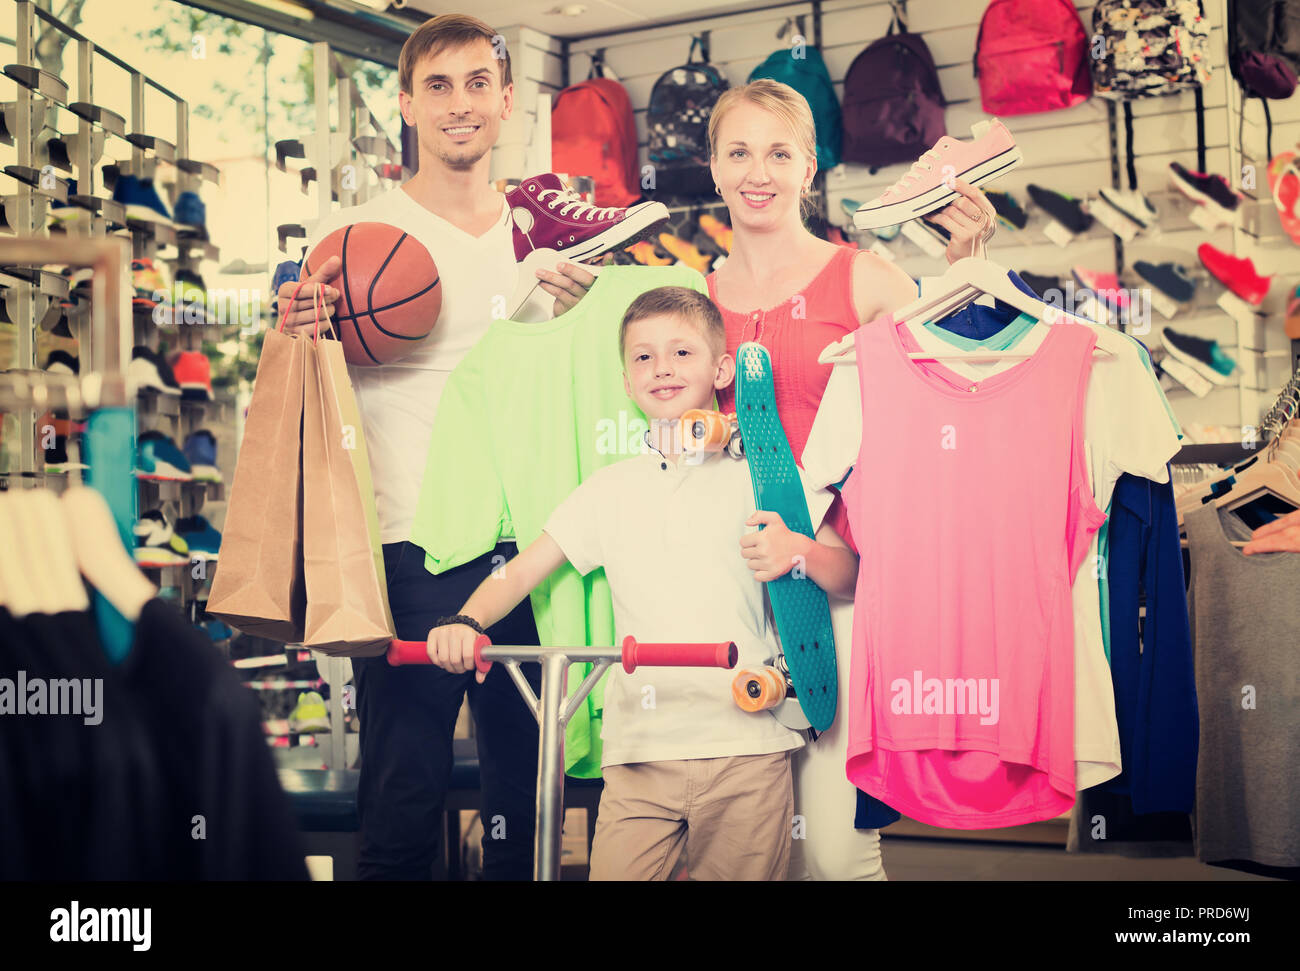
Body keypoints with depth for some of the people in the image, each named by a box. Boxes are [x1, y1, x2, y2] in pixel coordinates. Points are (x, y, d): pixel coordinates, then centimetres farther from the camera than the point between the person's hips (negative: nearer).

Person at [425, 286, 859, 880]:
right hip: (639, 750, 2)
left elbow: (849, 576, 6)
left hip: (747, 746, -1)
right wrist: (468, 621, -7)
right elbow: (523, 570, 12)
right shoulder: (610, 490, 14)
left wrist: (798, 552, -15)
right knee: (614, 872, -5)